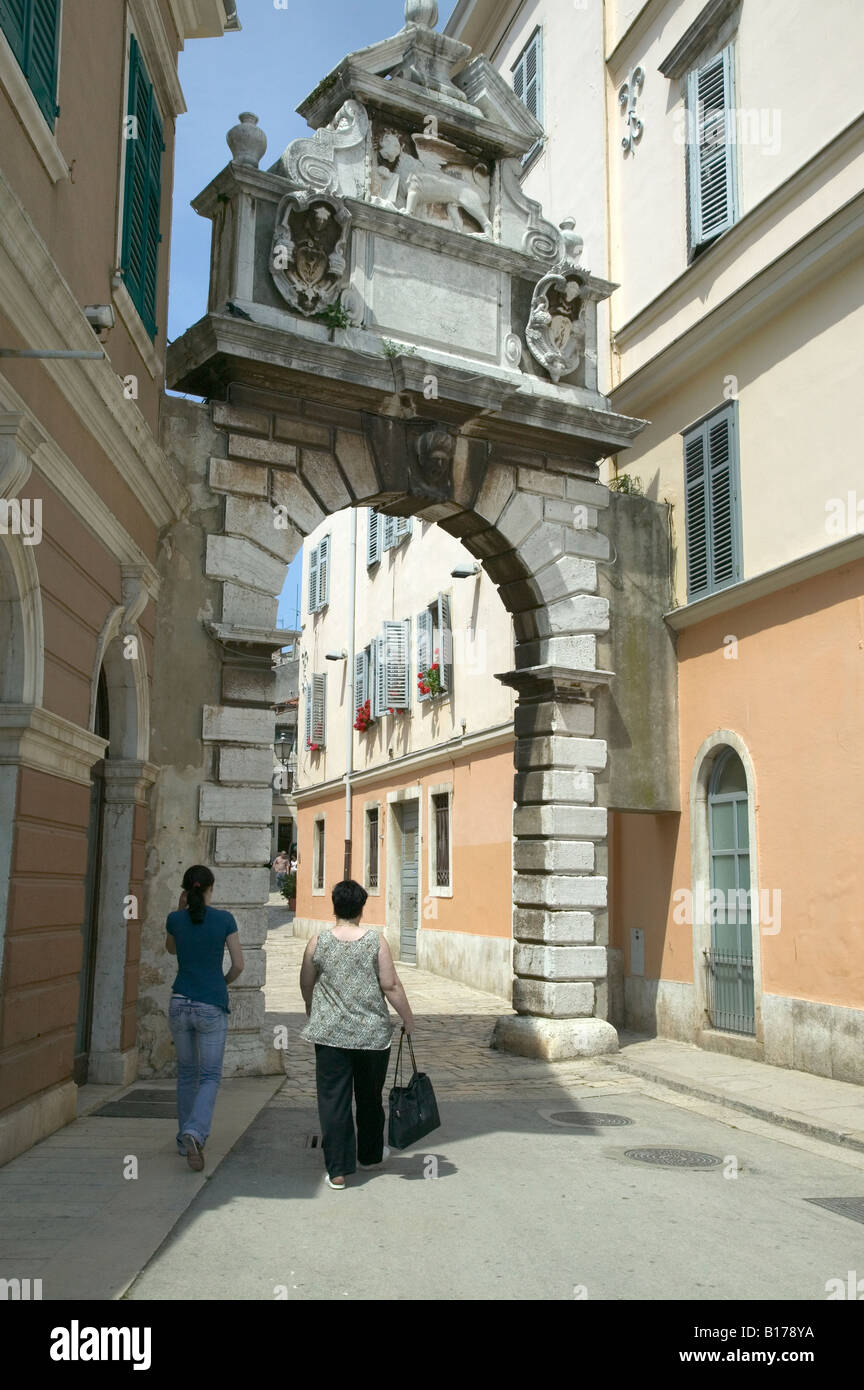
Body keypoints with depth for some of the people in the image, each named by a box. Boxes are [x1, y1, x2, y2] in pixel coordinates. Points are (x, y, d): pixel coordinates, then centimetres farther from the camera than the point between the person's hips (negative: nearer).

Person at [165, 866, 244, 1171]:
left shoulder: (175, 919, -3)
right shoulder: (224, 920, -7)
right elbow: (238, 965, -2)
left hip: (180, 1005, 3)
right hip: (212, 1008, -3)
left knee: (186, 1072, 19)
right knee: (210, 1076, 4)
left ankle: (185, 1140, 25)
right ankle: (194, 1134, -18)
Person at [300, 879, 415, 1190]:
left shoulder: (318, 942, -5)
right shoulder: (376, 940, -7)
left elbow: (306, 984, 8)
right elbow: (391, 986, -7)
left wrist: (312, 1009, 27)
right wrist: (408, 1019, 6)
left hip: (330, 1033, -1)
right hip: (373, 1033, 1)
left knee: (333, 1100, 6)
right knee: (370, 1097, 19)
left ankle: (338, 1170, 5)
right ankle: (370, 1154, 36)